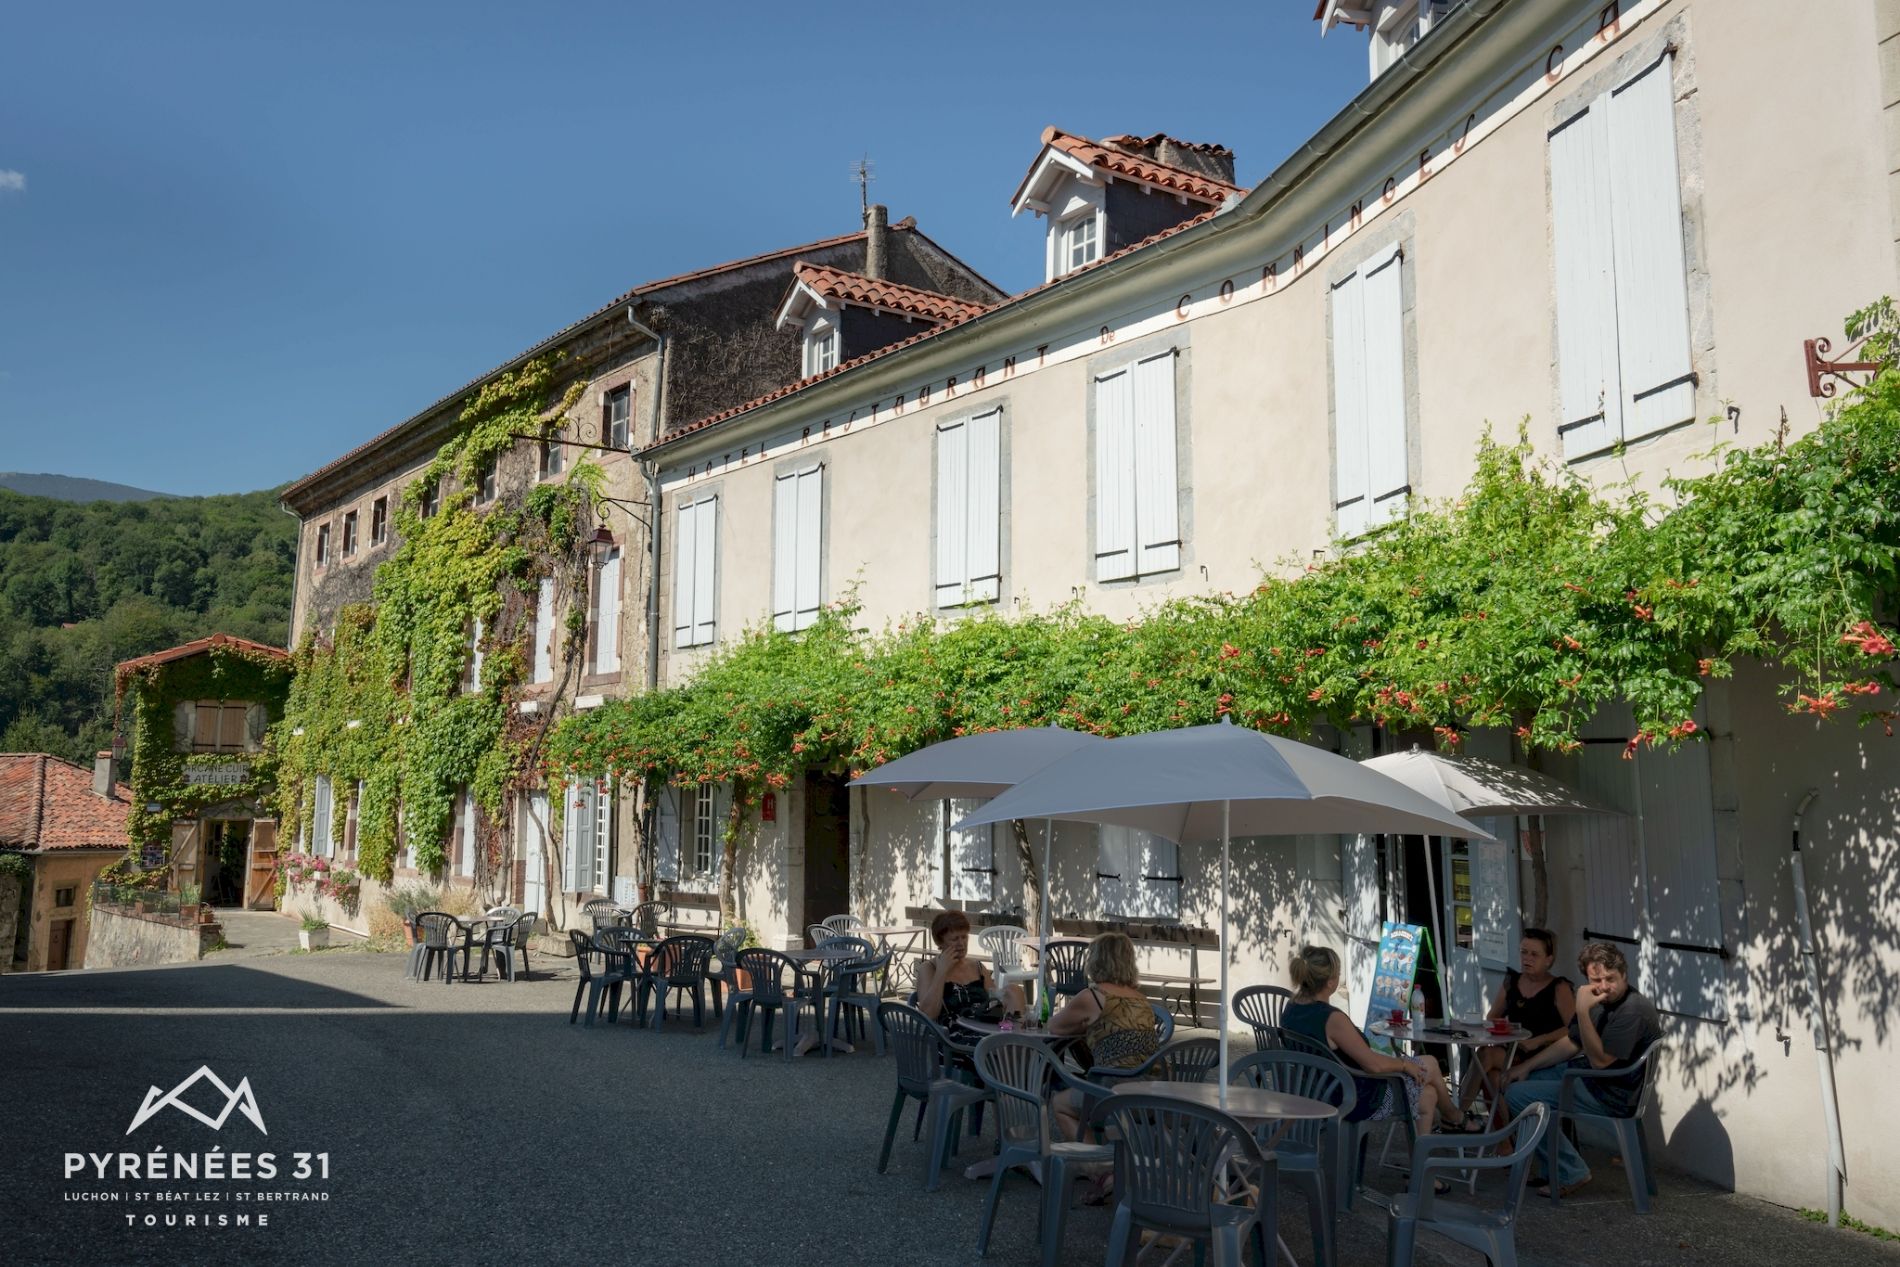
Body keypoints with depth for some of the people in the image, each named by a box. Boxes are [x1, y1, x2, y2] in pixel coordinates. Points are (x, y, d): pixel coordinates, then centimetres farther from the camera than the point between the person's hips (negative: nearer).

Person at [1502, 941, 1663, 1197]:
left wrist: (1583, 1011, -31)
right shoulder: (1601, 1002, 5)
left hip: (1612, 1098, -10)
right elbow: (1571, 1043, 14)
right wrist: (1527, 1065, 7)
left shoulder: (1633, 1010, -24)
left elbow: (1600, 1060, -27)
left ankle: (1570, 1173, -5)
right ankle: (1556, 1167, 18)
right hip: (1588, 1076, 10)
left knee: (1517, 1095, -14)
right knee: (1521, 1079, 19)